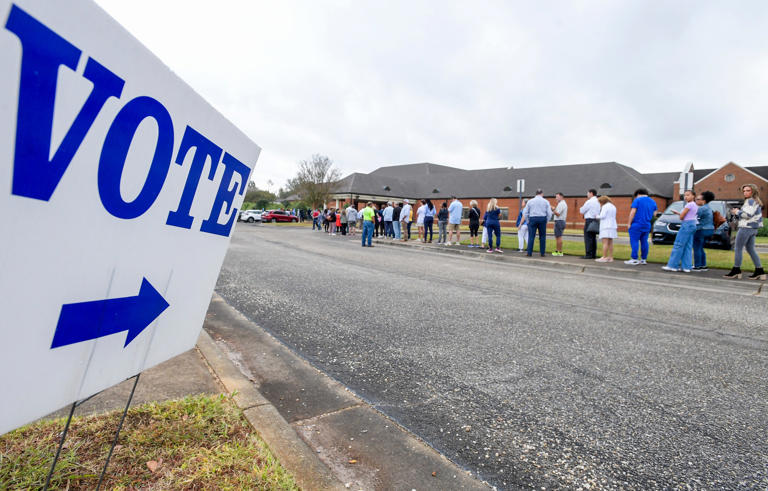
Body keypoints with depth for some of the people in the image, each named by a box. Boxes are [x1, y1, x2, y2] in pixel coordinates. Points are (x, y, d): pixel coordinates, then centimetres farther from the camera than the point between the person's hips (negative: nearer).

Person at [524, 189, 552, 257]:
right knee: (542, 236, 8)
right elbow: (549, 213, 2)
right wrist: (546, 221, 12)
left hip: (532, 219, 0)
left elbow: (525, 212, 5)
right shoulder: (545, 201, 5)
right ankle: (542, 253, 8)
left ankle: (529, 253, -5)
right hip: (542, 219, 0)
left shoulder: (530, 201, 6)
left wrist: (528, 221, 12)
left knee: (531, 236, -1)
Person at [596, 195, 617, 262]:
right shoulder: (613, 207, 19)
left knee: (605, 243, -10)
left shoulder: (605, 206, -8)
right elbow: (613, 217, 23)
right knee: (610, 243, 7)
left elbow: (602, 216, -15)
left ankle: (604, 258, -12)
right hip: (612, 226, 9)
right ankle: (610, 258, 6)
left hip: (606, 227, -9)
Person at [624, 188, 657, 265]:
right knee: (644, 242, 10)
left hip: (637, 224, -7)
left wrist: (629, 223, -9)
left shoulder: (637, 200, -6)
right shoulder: (653, 202, 15)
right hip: (647, 225, 7)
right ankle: (643, 259, 13)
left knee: (634, 241, -6)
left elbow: (632, 212, -12)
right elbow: (654, 214, 17)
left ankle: (634, 259, -9)